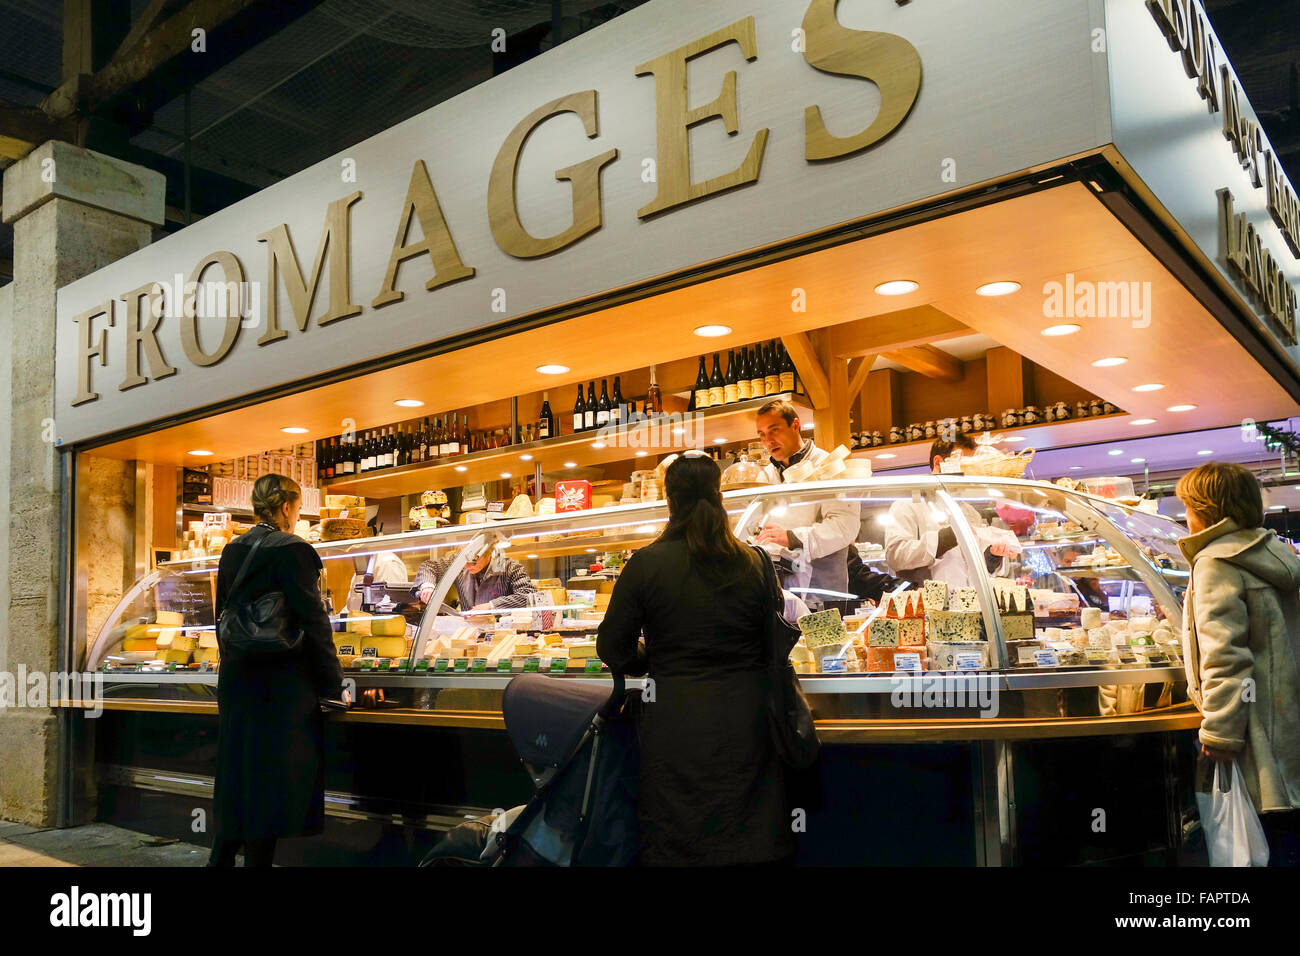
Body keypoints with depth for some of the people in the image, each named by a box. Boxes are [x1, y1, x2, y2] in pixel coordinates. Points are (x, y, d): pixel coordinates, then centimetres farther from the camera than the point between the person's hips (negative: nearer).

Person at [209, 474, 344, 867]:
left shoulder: (232, 551, 9)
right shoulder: (293, 550, -14)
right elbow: (313, 624, -15)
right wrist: (334, 686, -8)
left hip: (237, 684, 7)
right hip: (283, 687, -7)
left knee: (237, 776, 17)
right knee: (272, 780, 1)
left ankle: (221, 858, 24)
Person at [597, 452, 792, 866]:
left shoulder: (646, 564, -9)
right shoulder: (753, 563, -4)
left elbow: (613, 649, -3)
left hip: (676, 723, -2)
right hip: (744, 721, 2)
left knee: (676, 845, 11)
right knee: (750, 840, 14)